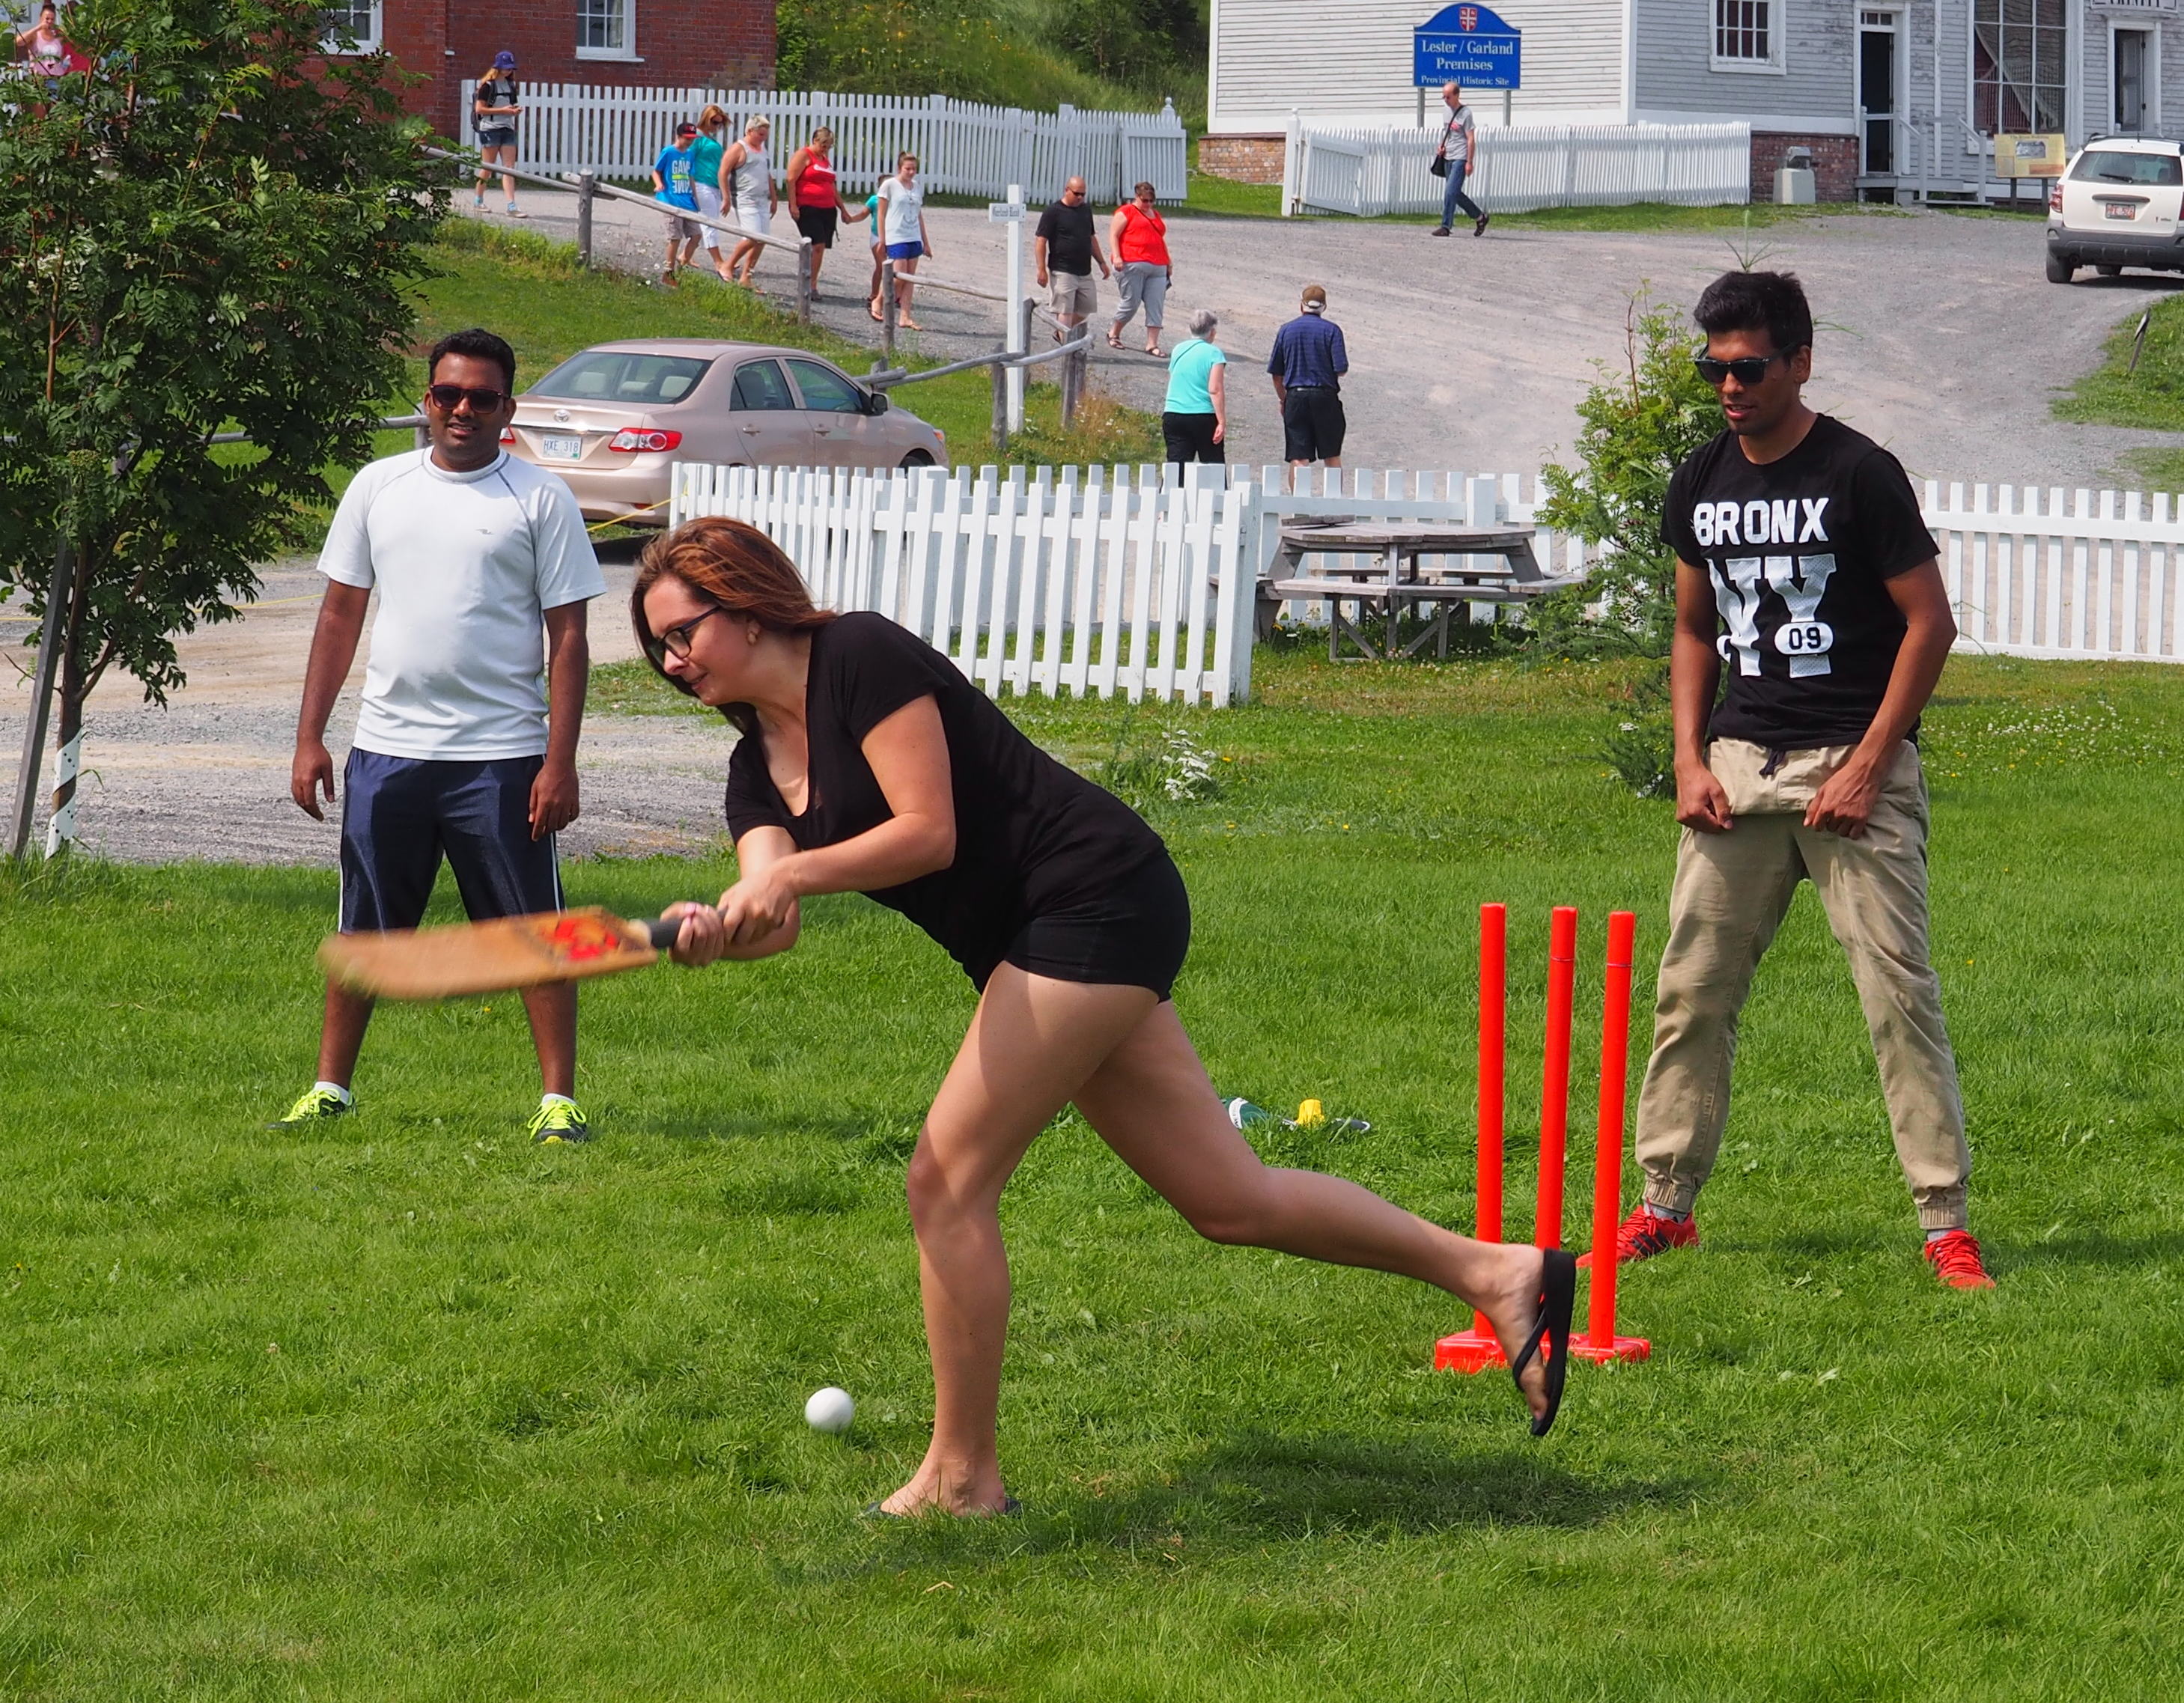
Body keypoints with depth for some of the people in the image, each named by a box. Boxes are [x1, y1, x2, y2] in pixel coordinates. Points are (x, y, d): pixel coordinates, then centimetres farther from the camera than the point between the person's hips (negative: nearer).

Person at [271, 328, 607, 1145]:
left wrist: (560, 761, -10)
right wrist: (309, 737, 8)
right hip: (386, 749, 3)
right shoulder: (379, 488, 9)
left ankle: (560, 1098, 4)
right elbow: (340, 616, 13)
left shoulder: (540, 499, -1)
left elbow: (568, 637, -3)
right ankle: (330, 1087, 22)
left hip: (502, 757, -3)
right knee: (363, 929, 11)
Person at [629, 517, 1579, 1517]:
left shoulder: (862, 659, -12)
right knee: (1231, 1199, 9)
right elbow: (772, 916, -6)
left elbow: (929, 831, -19)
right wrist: (714, 929, -28)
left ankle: (961, 1477, -2)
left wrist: (793, 874, -27)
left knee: (947, 1184, -11)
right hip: (1028, 947, 9)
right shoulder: (756, 769, 12)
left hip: (1098, 900, -9)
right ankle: (1500, 1274, 17)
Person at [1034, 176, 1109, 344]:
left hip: (1084, 272, 7)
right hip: (1063, 271, -7)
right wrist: (1042, 270, -16)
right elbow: (1040, 241, -10)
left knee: (1086, 308, 9)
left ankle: (1061, 335, 28)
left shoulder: (1085, 210, 14)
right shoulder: (1053, 211, -7)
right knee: (1065, 310, -8)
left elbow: (1091, 238, 26)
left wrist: (1102, 262, 24)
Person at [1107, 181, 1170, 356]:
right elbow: (1113, 235, -3)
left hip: (1157, 268, 6)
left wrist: (1168, 263, 26)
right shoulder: (1126, 212, 4)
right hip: (1133, 265, -6)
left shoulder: (1156, 216, 24)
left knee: (1155, 306, -3)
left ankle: (1152, 344, -3)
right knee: (1131, 302, -4)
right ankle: (1114, 333, 18)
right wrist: (1117, 256, -15)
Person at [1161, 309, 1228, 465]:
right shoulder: (1213, 353, -7)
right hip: (1204, 417, -4)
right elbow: (1215, 390, -15)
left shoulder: (1178, 350, 10)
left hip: (1173, 416, 4)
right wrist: (1222, 422, -14)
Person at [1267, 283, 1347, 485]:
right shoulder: (1331, 330, -4)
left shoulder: (1286, 331, 4)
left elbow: (1276, 373, 6)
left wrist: (1282, 399, 20)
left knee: (1298, 460, 1)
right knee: (1332, 457, 11)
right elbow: (1341, 369, -9)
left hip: (1295, 397, 1)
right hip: (1325, 396, -1)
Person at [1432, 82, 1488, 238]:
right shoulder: (1448, 111, 13)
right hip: (1448, 158, 9)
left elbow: (1471, 139, -11)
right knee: (1455, 193, 12)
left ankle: (1445, 226, -12)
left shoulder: (1465, 113, -10)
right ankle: (1480, 217, 25)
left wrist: (1469, 162, -15)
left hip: (1460, 159, -9)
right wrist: (1442, 147, 6)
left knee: (1450, 192, -14)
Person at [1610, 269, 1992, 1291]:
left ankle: (1946, 1221, -6)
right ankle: (1664, 1205, 15)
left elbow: (1930, 622, -8)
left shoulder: (1860, 475, -9)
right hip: (1738, 763, 6)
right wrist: (1690, 759, 6)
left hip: (1853, 764, -6)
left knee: (1897, 986, -9)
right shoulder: (1701, 486, 9)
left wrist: (1865, 766, -13)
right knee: (1691, 985, 5)